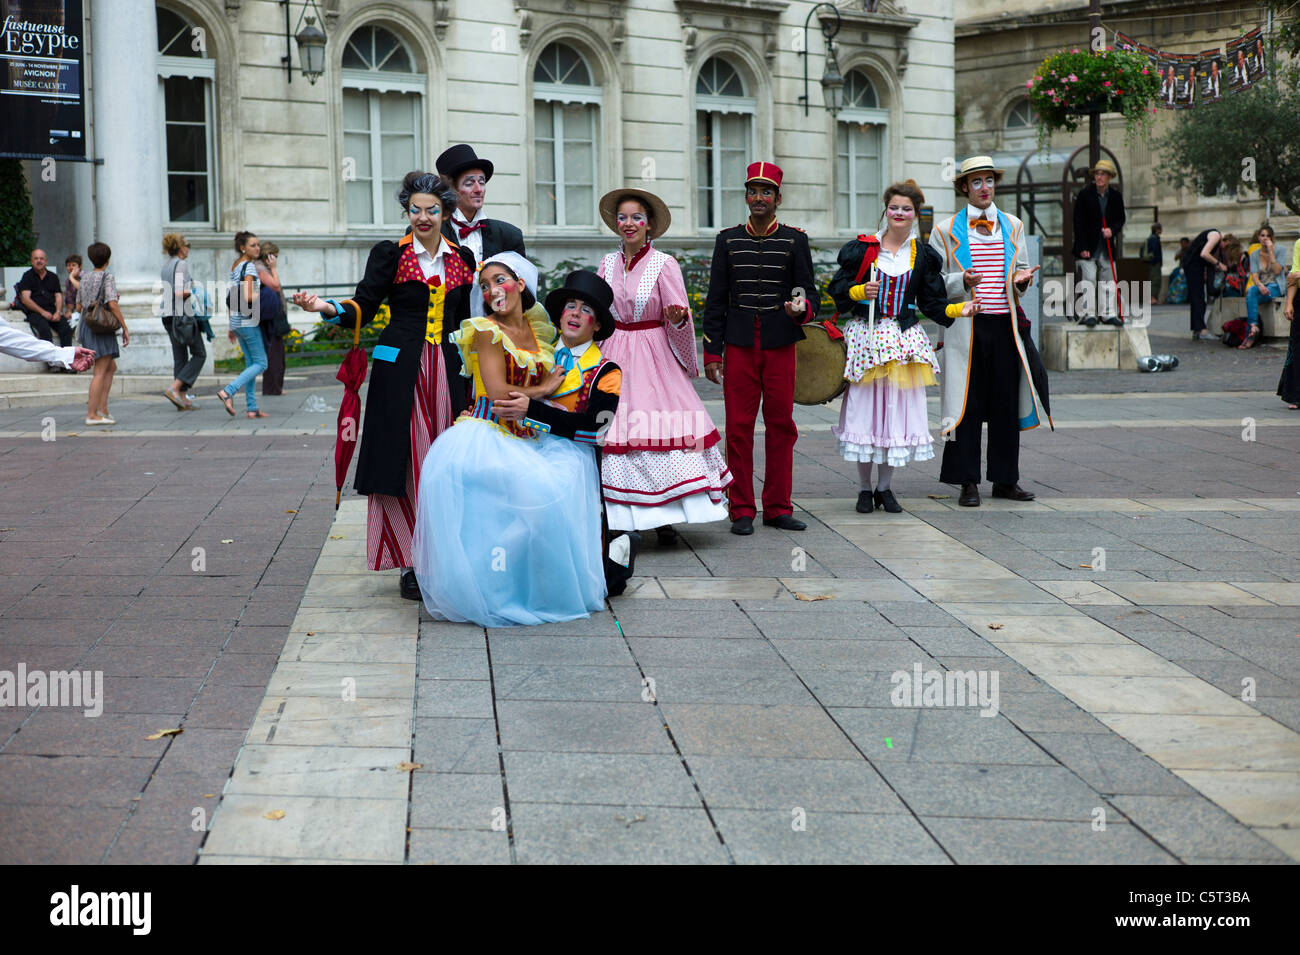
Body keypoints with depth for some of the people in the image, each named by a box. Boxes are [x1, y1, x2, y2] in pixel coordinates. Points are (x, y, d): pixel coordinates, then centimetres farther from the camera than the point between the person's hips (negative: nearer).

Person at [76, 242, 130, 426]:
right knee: (100, 372, -6)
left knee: (111, 367, 17)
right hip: (102, 328, -8)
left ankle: (102, 406, 9)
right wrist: (125, 328, -14)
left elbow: (79, 307, 15)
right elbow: (112, 304, -18)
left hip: (87, 326, 8)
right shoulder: (107, 277, -9)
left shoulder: (85, 279, 13)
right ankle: (92, 414, -9)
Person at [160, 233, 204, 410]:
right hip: (182, 315, -8)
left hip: (168, 315, 8)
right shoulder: (181, 264, -12)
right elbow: (179, 292, -21)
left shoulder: (166, 265, 14)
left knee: (180, 356, 10)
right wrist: (193, 291, -5)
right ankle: (174, 388, -10)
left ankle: (183, 399, 8)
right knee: (199, 354, 1)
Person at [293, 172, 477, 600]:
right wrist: (325, 306, -22)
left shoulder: (461, 259, 12)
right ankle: (411, 565, 1)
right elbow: (363, 307, -5)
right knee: (404, 462, -5)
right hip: (399, 370, -3)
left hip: (446, 370, 3)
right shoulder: (390, 255, 1)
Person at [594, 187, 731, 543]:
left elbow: (679, 324, -7)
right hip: (615, 359, 3)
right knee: (618, 432, -4)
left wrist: (678, 317, -26)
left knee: (660, 429, -10)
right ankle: (621, 518, 0)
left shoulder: (664, 265, -3)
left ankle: (664, 518, -4)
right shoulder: (608, 263, 9)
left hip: (654, 357, -3)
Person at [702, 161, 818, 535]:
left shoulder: (795, 240, 5)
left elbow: (810, 293, 5)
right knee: (739, 427, 0)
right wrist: (712, 352, 2)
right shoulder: (728, 239, 6)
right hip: (740, 346, 0)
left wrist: (801, 308, -20)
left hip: (780, 346, 0)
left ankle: (778, 507, 13)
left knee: (781, 426, 4)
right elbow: (716, 299, 7)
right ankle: (742, 511, 7)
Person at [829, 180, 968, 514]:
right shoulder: (861, 248, 2)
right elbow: (838, 288, 3)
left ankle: (885, 487, 15)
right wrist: (860, 291, -15)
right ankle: (865, 489, 11)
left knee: (897, 410, 1)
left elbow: (932, 303, 10)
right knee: (865, 406, -2)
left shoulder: (923, 255, 9)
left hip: (904, 340, 2)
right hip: (867, 336, -2)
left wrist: (959, 310, -6)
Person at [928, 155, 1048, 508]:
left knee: (1006, 403, 5)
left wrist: (1021, 281, -4)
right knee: (966, 404, -3)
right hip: (966, 326, -3)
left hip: (1005, 325, 3)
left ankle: (1006, 480, 15)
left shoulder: (1013, 226, 13)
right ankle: (968, 482, 5)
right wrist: (963, 281, -16)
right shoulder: (946, 230, 3)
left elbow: (1023, 270, 19)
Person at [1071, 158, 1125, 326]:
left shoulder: (1116, 196, 5)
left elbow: (1120, 219, 14)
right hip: (1088, 246, -4)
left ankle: (1107, 314, 11)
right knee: (1089, 279, -7)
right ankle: (1089, 314, -2)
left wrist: (1112, 230, -10)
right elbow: (1078, 222, -7)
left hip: (1107, 246, 4)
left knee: (1108, 279, 5)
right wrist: (1082, 247, -12)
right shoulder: (1084, 194, -6)